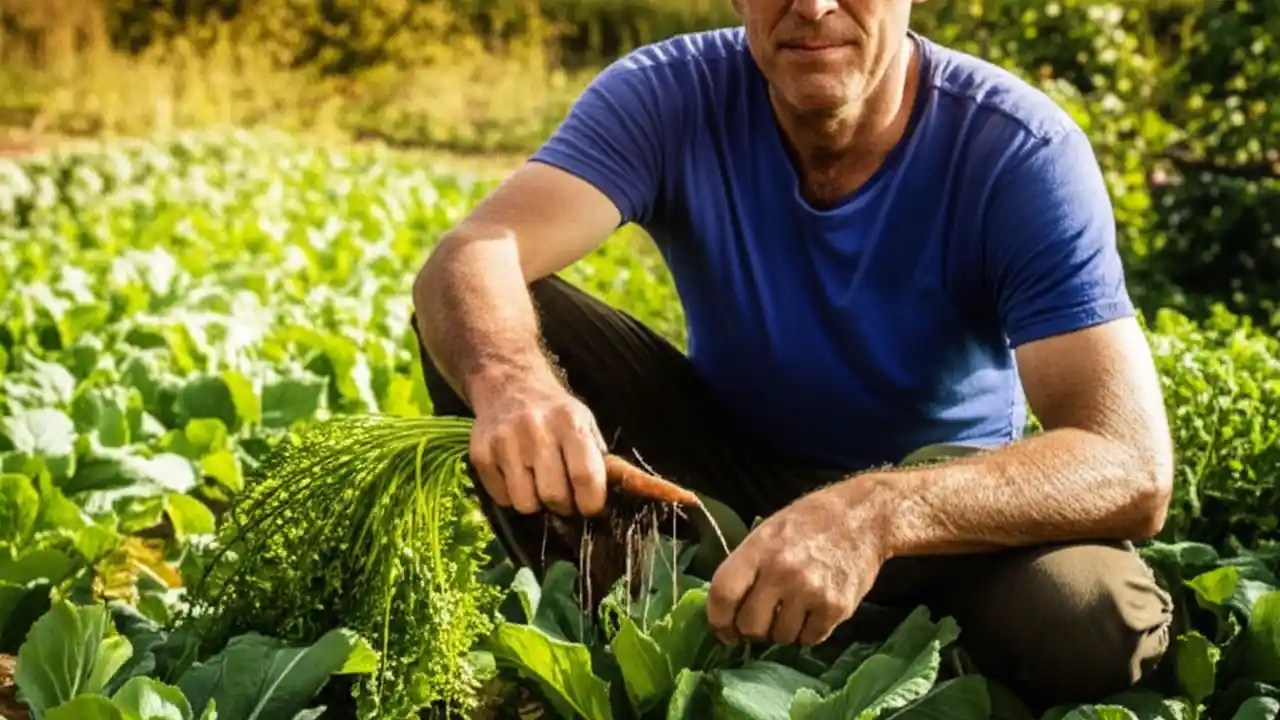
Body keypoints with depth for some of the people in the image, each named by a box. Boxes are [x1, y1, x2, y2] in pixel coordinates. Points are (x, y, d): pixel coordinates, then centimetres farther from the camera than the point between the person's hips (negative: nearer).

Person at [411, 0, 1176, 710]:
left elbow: (1132, 465, -33)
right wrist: (506, 379, -57)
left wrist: (880, 514, -52)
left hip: (943, 493, -1)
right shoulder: (672, 94, -18)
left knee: (1091, 622, -35)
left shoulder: (1020, 150, -24)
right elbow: (471, 255, -32)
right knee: (503, 315, -20)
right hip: (725, 465, 2)